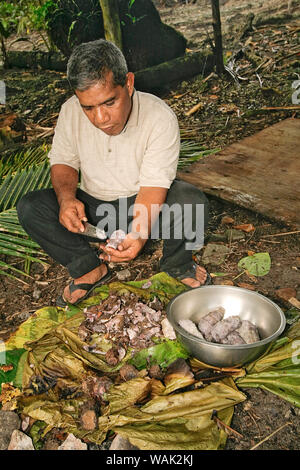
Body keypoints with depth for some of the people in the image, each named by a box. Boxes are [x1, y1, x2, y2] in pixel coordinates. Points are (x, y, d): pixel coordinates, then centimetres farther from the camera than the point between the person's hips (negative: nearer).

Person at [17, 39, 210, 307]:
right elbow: (63, 161, 0)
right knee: (29, 207, -18)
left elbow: (154, 185, -27)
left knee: (193, 203, -33)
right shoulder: (71, 111, -12)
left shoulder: (160, 117, -22)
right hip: (93, 206, 3)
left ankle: (177, 263, -1)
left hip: (143, 205, -2)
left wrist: (140, 233, -45)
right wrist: (66, 197, -23)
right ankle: (91, 268, -5)